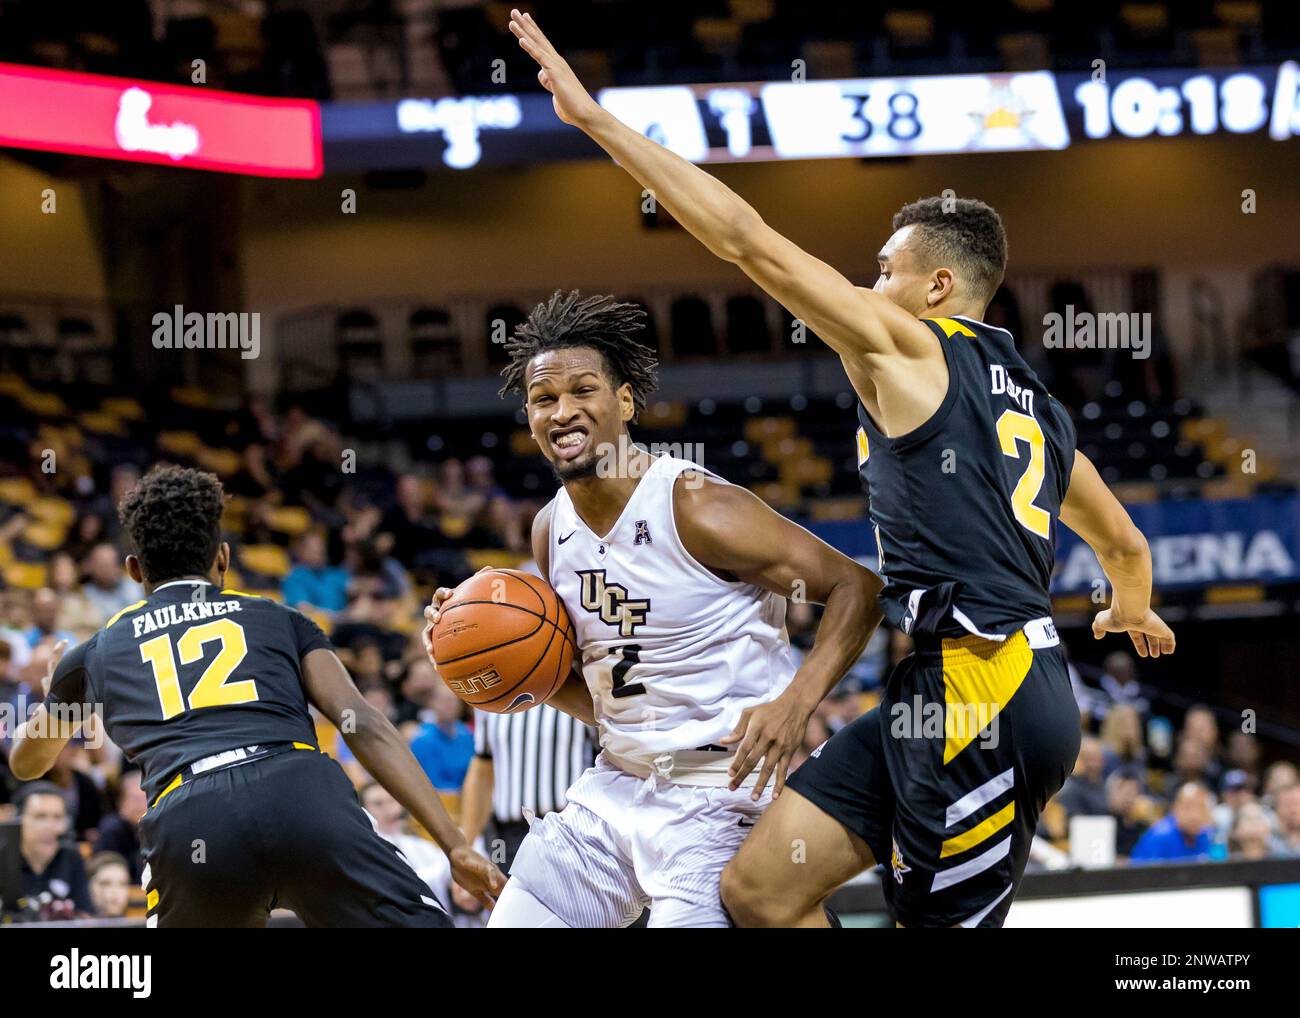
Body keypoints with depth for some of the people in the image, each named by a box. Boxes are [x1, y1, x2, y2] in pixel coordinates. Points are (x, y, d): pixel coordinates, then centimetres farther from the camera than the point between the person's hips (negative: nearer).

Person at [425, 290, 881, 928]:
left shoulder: (695, 507, -16)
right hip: (616, 785, 8)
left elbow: (856, 589, -15)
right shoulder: (553, 529, 8)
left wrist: (794, 703, -29)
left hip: (717, 794, -8)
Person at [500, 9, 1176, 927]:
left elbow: (745, 238, -5)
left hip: (979, 688, -9)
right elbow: (1126, 546, 36)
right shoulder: (1037, 406, 23)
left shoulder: (906, 341, 0)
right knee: (759, 888, 4)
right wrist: (1133, 613, 61)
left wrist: (594, 117, -2)